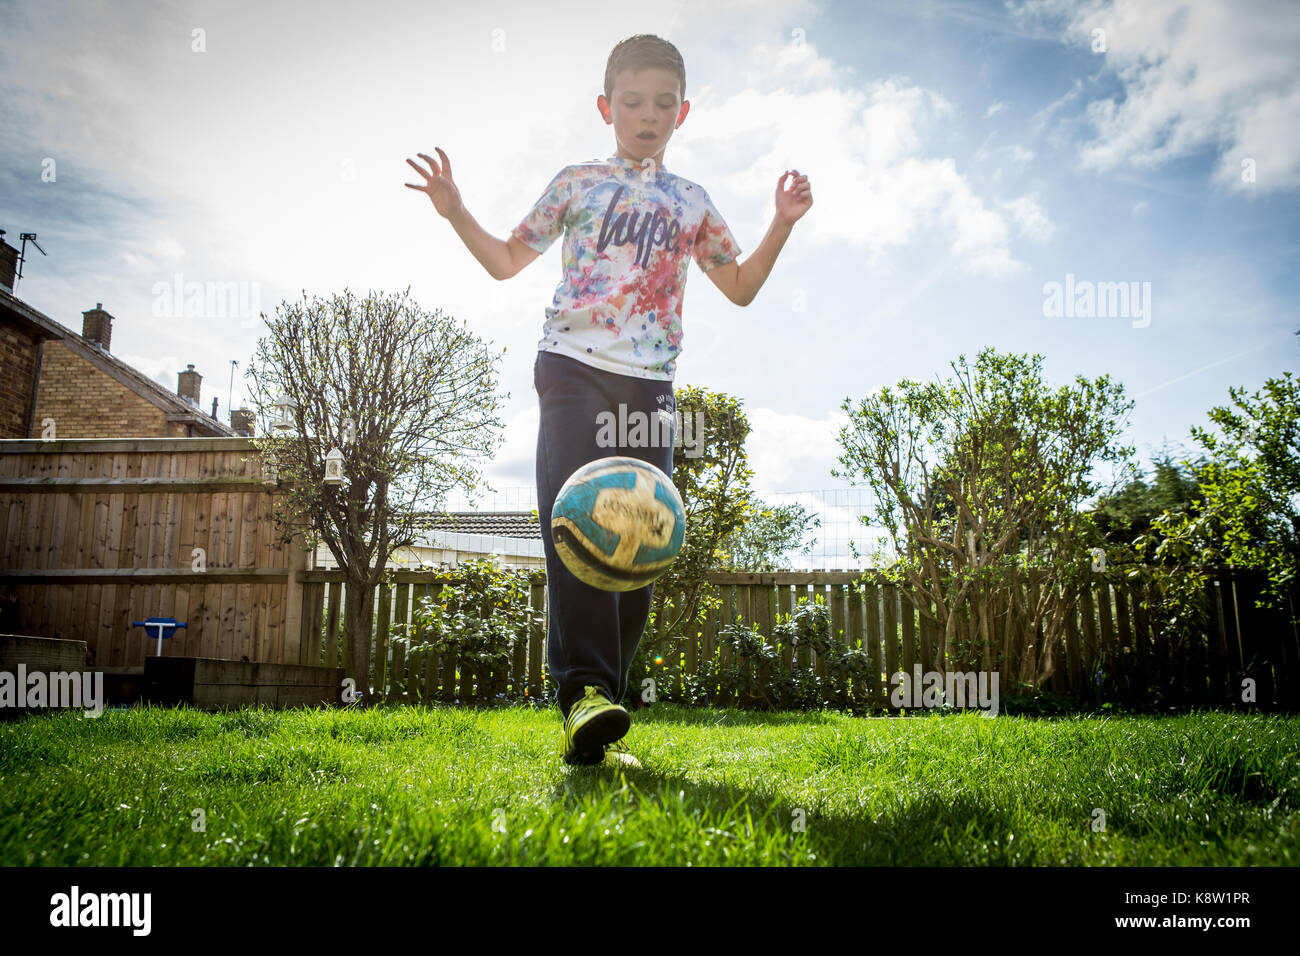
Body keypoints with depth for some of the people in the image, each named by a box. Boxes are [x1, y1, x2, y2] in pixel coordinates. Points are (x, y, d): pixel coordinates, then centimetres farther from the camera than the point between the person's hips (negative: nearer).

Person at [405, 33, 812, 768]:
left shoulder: (692, 201, 20)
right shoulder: (576, 183, 15)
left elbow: (740, 288, 21)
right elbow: (509, 260, 20)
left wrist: (782, 226, 9)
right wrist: (457, 213, 7)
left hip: (649, 384, 2)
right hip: (573, 368, -2)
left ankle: (600, 718, 1)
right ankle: (584, 689, -25)